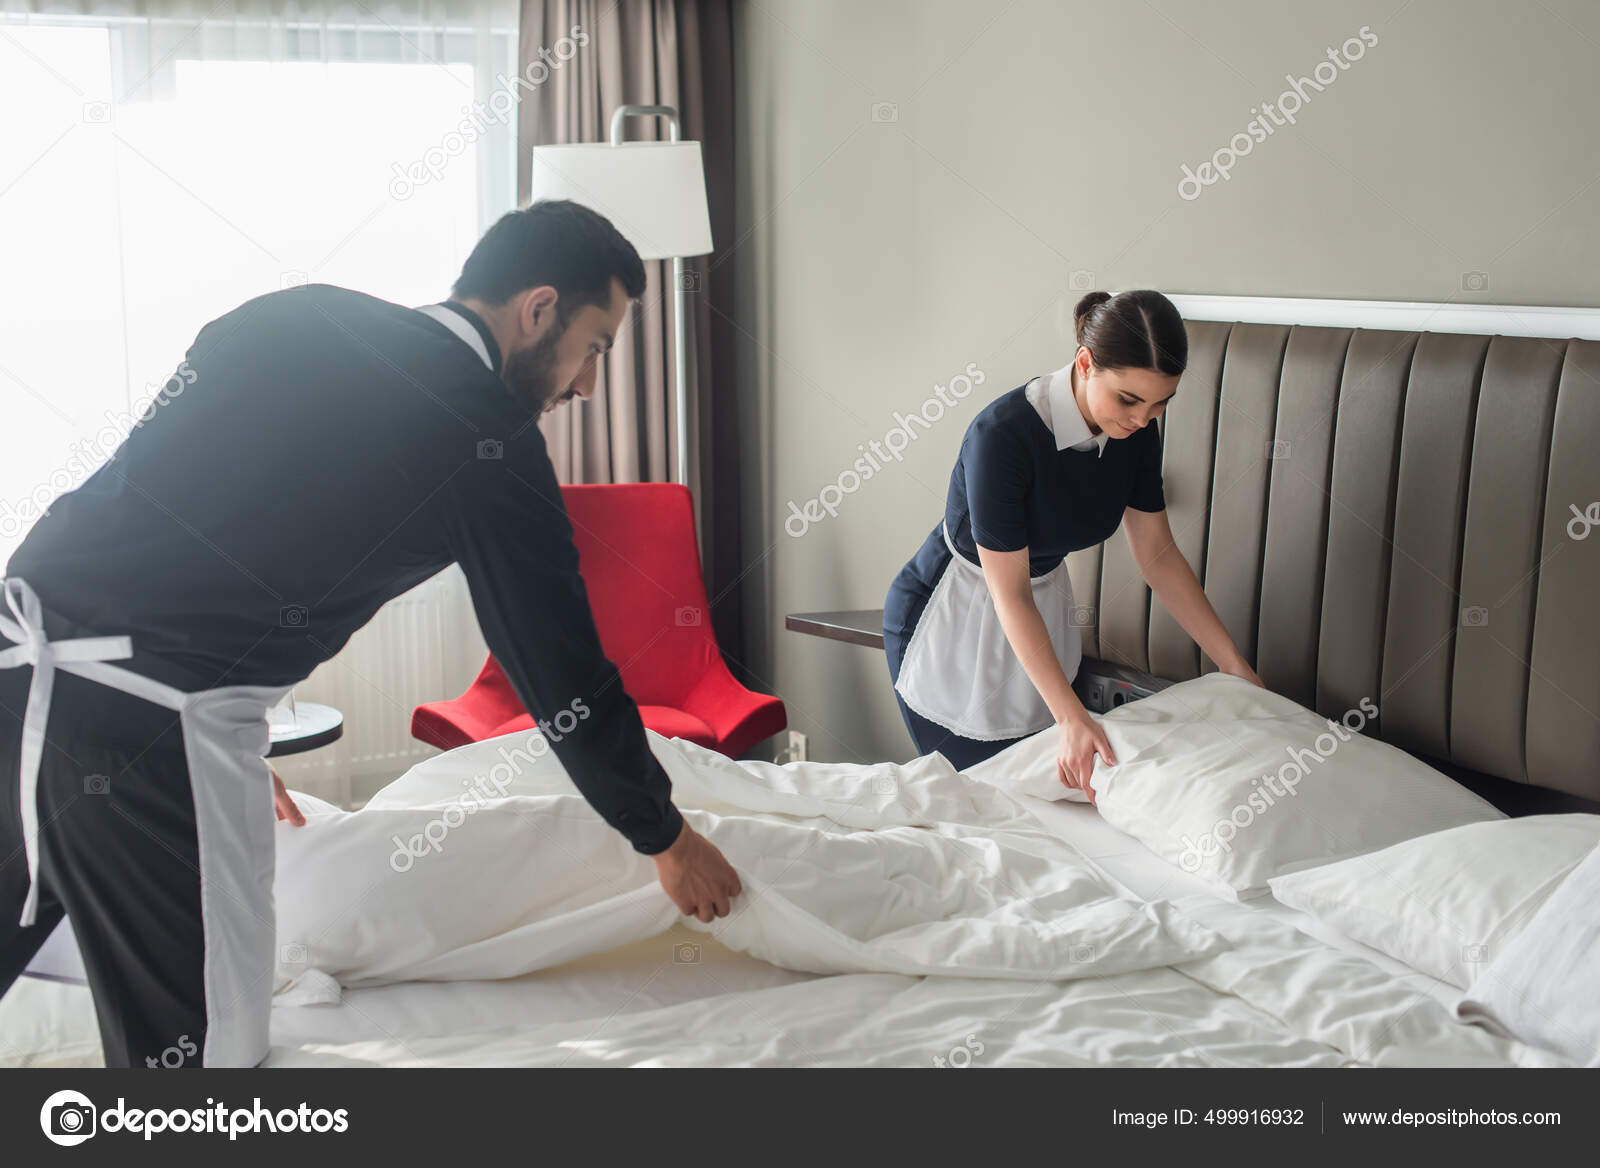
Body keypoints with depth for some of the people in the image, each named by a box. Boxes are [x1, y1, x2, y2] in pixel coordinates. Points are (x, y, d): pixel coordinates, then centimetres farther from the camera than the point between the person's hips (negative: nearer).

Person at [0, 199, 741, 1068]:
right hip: (143, 721, -8)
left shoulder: (294, 315, 14)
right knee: (203, 1041, 4)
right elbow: (566, 679, 1)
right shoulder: (486, 442, -6)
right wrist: (667, 840, 17)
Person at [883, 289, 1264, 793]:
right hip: (952, 620, -6)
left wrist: (1236, 666, -2)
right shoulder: (1003, 433, -31)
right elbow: (1009, 594, -28)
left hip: (1043, 609, 6)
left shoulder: (1136, 433, -11)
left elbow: (1158, 555, 0)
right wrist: (1072, 717, -31)